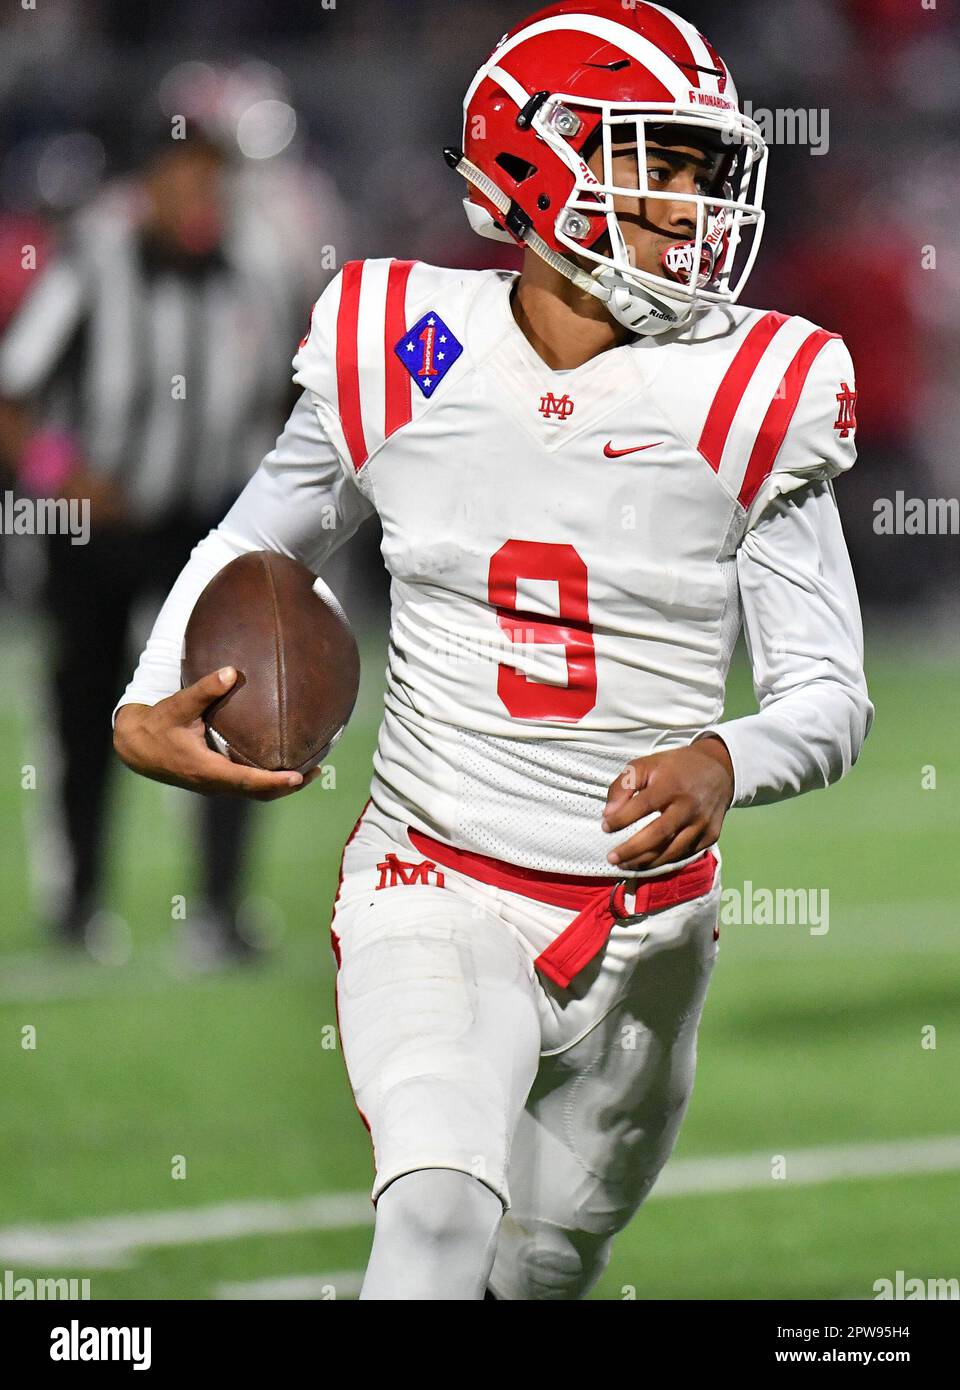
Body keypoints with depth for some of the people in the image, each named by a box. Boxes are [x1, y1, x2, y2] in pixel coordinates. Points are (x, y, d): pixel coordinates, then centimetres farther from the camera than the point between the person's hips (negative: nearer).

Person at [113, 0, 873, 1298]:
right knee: (440, 1214, -25)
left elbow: (830, 700, -4)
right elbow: (254, 548, 14)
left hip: (644, 931, 2)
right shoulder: (399, 354, -5)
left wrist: (725, 763, -27)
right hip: (437, 898, -2)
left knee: (544, 1267, 14)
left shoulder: (748, 397, -6)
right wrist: (146, 709, -4)